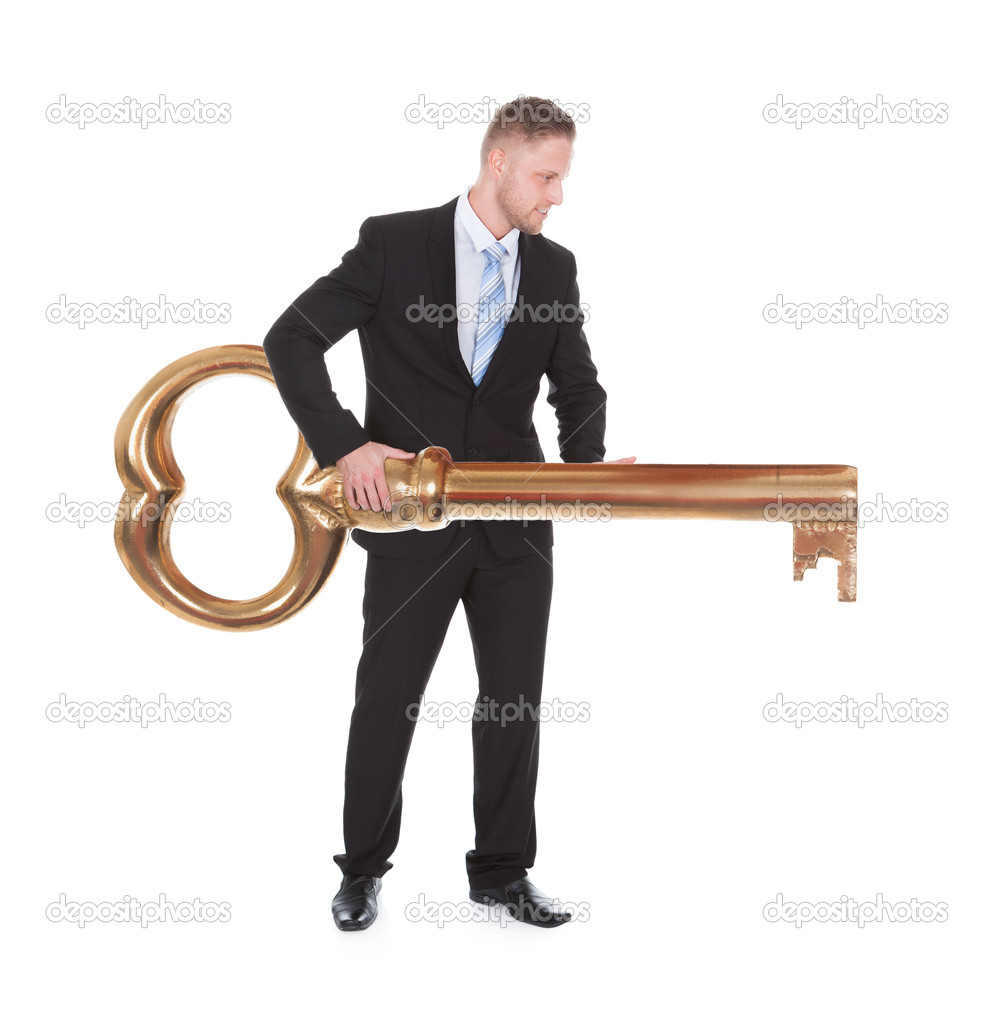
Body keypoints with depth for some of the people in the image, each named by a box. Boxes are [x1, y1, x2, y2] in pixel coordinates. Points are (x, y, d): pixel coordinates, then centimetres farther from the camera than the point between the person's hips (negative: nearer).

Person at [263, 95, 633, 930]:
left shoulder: (555, 267, 7)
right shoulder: (394, 242, -5)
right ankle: (364, 870, 27)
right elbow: (290, 341, -8)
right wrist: (345, 444, -17)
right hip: (412, 516, -3)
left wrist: (587, 463, -8)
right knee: (387, 699, 7)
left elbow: (578, 385, 11)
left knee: (515, 702, 10)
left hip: (517, 522, 4)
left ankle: (503, 871, 27)